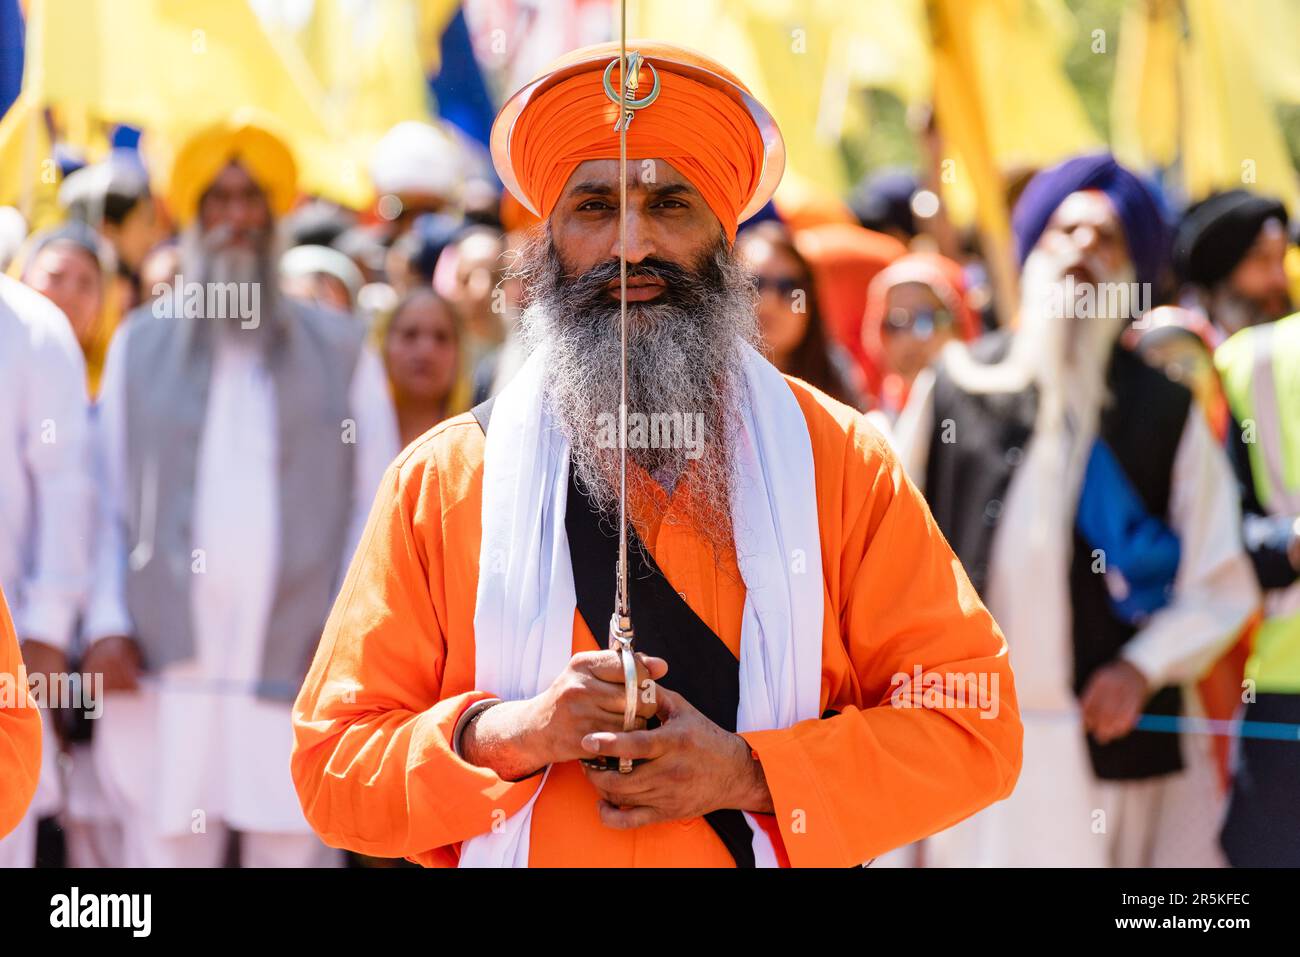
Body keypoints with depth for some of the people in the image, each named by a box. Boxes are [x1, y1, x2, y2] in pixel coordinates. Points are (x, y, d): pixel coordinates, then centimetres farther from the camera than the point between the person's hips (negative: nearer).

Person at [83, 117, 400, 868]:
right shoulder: (140, 344, 16)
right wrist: (106, 622, 1)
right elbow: (108, 498, 13)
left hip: (298, 680, 0)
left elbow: (376, 503, 9)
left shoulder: (341, 350, 13)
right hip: (164, 676, 1)